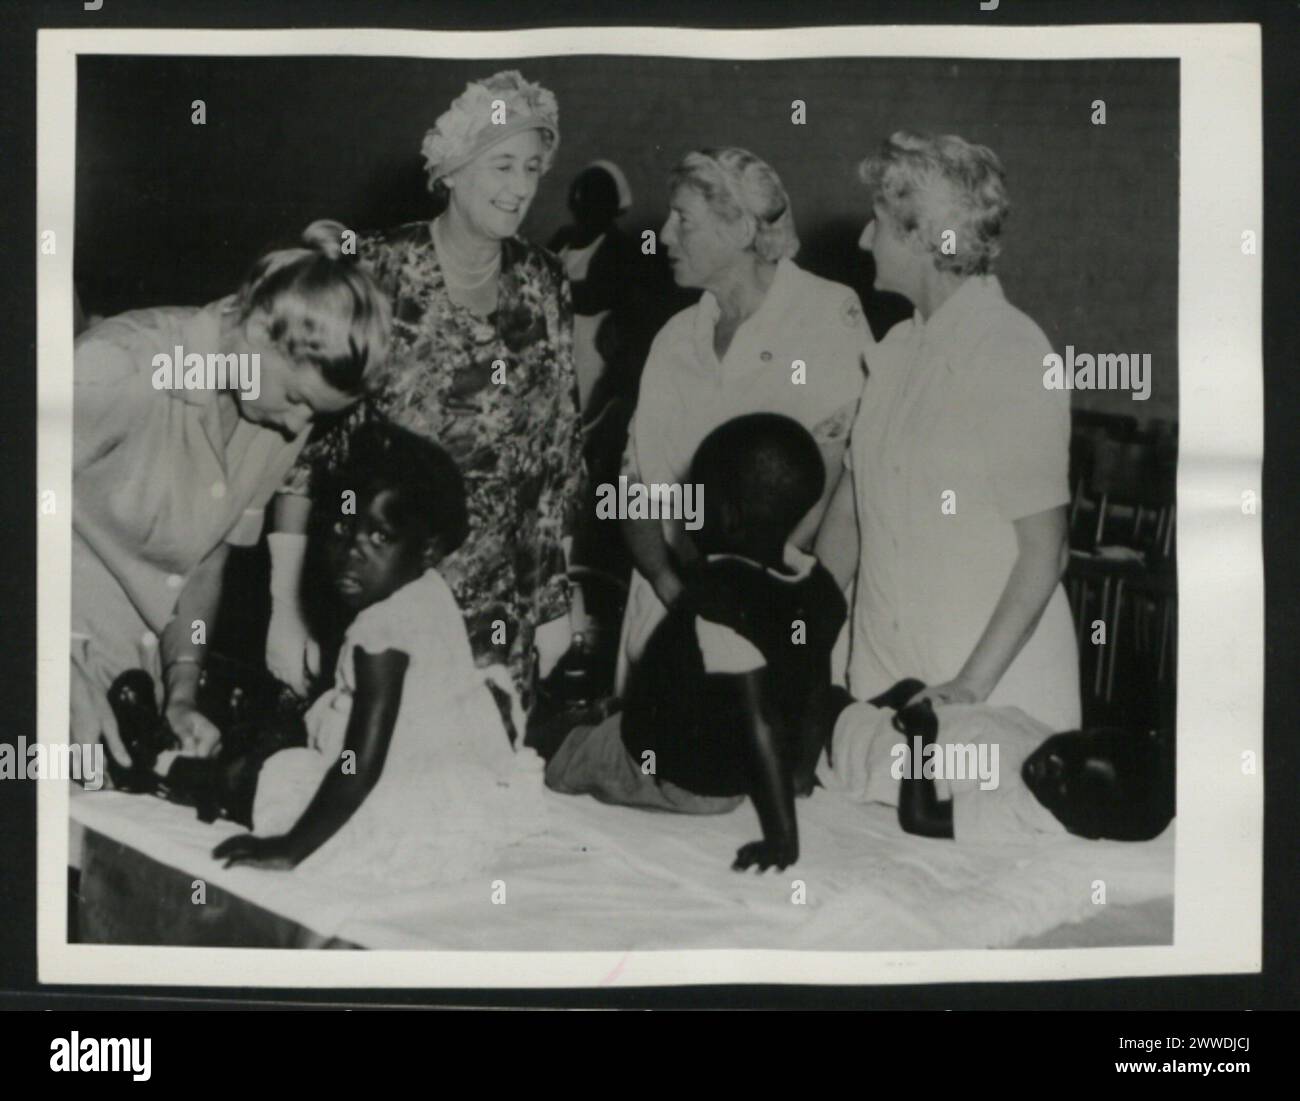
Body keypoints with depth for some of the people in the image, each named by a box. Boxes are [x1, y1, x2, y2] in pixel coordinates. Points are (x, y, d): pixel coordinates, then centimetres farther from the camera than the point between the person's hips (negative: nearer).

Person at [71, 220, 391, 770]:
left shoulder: (283, 423, -3)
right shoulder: (117, 370, -24)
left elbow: (206, 560, 5)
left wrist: (181, 696, -3)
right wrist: (68, 686, -24)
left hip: (136, 665, 6)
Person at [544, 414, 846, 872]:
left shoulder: (719, 597, -34)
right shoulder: (816, 582, -11)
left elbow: (761, 720, -36)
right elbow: (817, 694, 3)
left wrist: (782, 836, -33)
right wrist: (801, 770, 18)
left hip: (676, 778, -7)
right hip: (740, 777, 7)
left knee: (545, 751, 14)